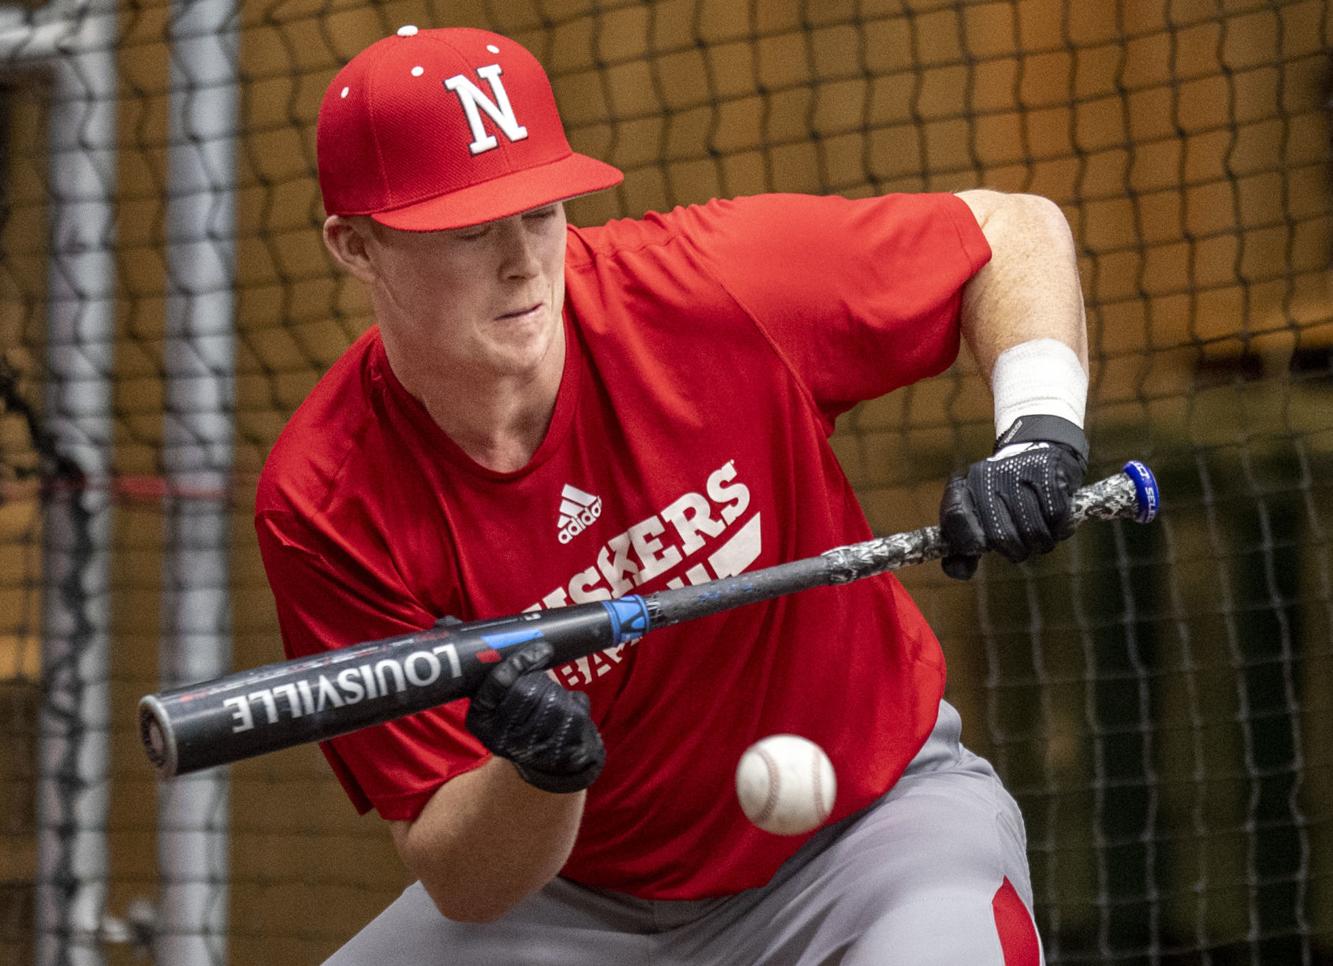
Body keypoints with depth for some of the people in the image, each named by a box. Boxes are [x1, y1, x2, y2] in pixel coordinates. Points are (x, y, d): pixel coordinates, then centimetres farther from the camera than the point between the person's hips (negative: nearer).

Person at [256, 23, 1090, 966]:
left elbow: (1017, 229, -5)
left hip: (876, 817, -2)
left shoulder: (710, 280, -20)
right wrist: (542, 772, -39)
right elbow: (462, 889, -18)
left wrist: (1039, 430, -22)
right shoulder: (323, 504, -19)